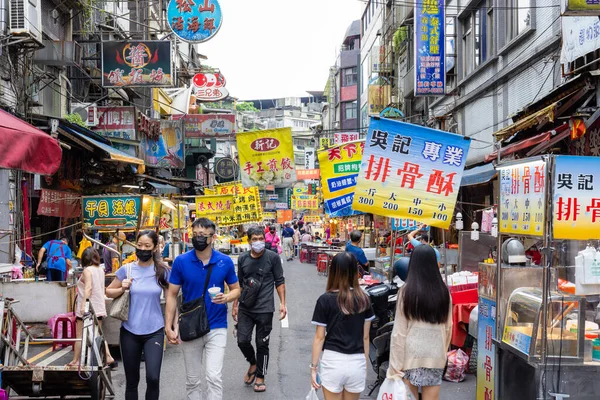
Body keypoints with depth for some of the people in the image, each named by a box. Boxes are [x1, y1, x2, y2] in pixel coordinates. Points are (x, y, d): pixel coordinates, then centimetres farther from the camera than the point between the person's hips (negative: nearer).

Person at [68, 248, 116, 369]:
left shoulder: (87, 270, -11)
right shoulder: (101, 270, 10)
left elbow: (88, 287, -24)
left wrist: (83, 304, -29)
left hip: (86, 308, -7)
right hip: (99, 307, 7)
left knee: (80, 335, 3)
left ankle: (76, 360, 8)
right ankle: (109, 358, 5)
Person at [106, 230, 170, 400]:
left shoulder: (162, 271, -4)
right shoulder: (126, 269, -1)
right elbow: (108, 292, 10)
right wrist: (122, 289, -11)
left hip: (154, 332, -1)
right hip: (130, 331, 2)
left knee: (153, 378, -15)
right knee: (131, 381, 11)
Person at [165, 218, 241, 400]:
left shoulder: (225, 261, -6)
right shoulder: (181, 261, -7)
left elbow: (236, 289, 6)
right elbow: (172, 295, -2)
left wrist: (226, 297, -17)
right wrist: (169, 326, -7)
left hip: (216, 327, -1)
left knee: (214, 378, -9)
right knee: (192, 380, 13)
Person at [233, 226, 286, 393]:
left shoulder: (273, 257, -5)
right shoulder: (242, 259, 4)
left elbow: (279, 281, -1)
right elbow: (239, 283, 13)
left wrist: (282, 303, -8)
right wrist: (235, 305, 12)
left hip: (265, 309, -3)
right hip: (245, 308, 3)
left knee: (262, 344, 4)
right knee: (242, 340, -1)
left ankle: (260, 377, 21)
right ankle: (253, 363, 29)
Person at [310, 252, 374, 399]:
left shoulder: (325, 300, -8)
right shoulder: (364, 299, 0)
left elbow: (320, 337, -6)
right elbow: (365, 336, 6)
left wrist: (314, 366, 3)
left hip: (333, 361, -3)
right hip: (357, 362, 3)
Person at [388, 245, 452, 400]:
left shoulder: (407, 291, -8)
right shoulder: (443, 291, 1)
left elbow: (399, 331, -7)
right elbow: (448, 327, 8)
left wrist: (395, 364, -3)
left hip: (412, 352, -3)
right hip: (436, 353, 3)